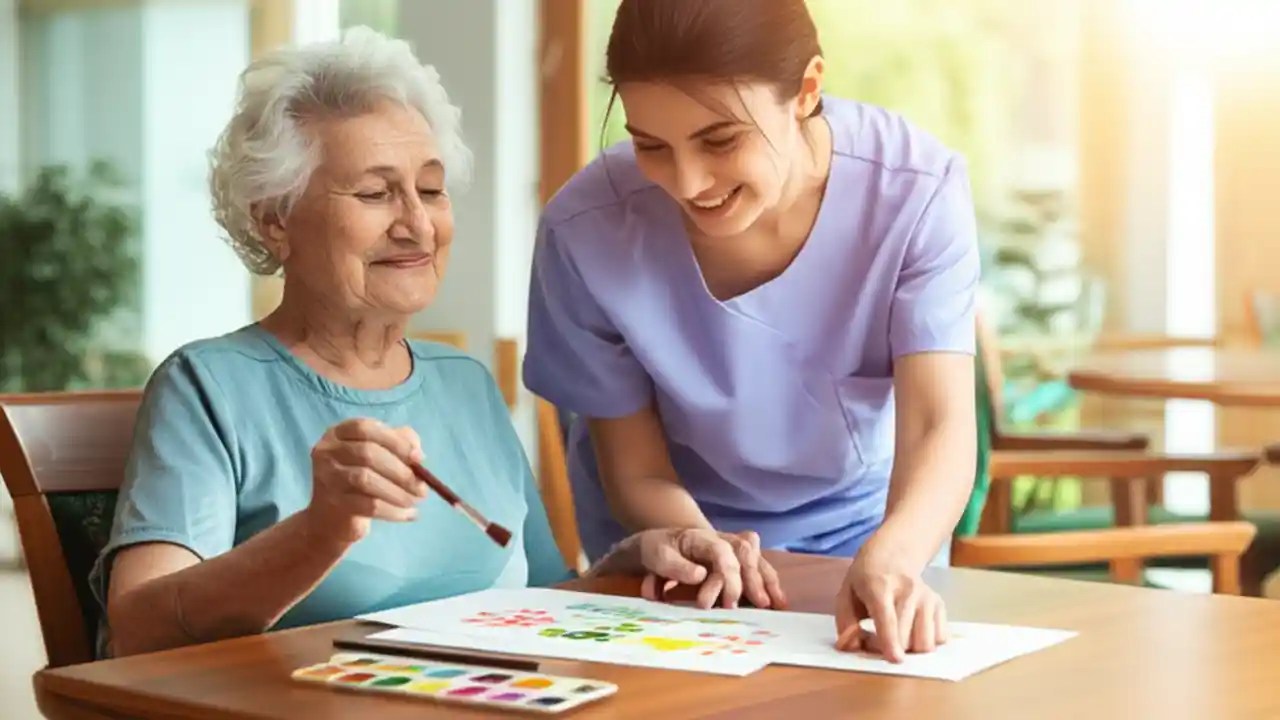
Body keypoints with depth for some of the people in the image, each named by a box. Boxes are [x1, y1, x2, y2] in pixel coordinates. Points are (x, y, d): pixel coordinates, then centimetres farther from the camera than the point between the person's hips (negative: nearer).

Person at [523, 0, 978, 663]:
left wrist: (888, 559, -50)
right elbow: (637, 474, -13)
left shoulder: (916, 191, -23)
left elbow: (939, 427, -30)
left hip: (866, 526, 2)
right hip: (683, 537, -1)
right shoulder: (587, 229, -25)